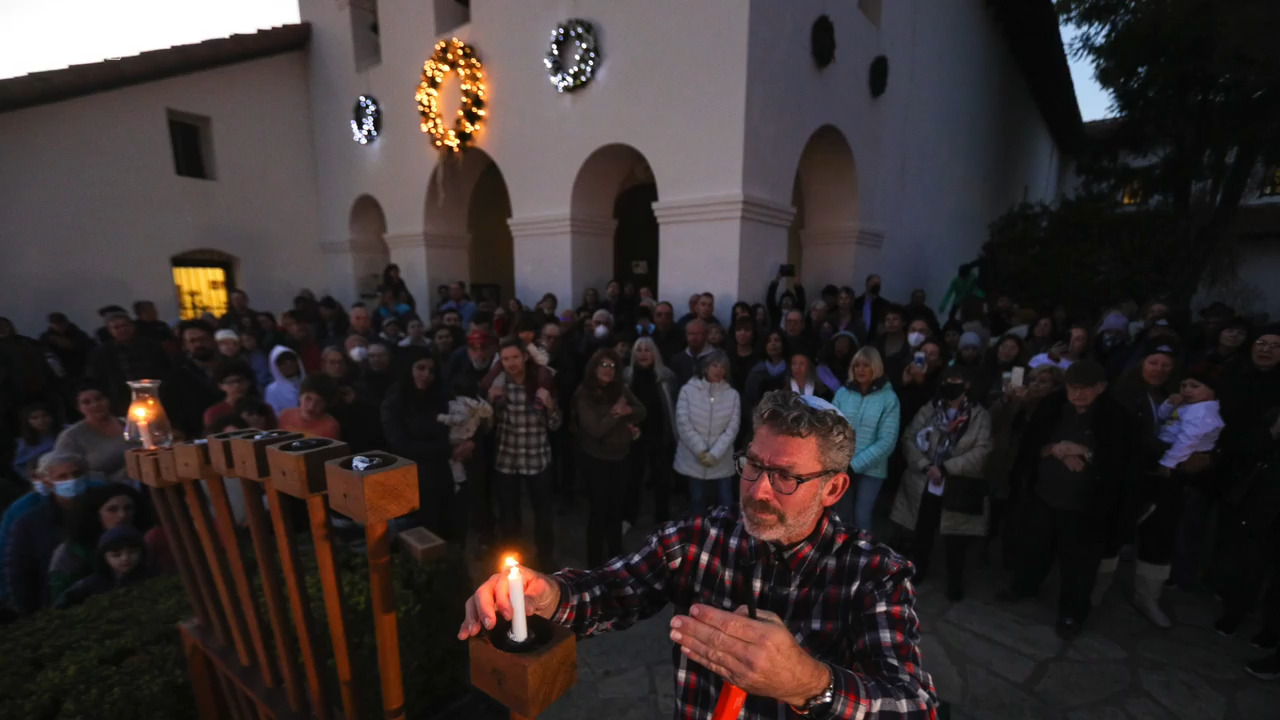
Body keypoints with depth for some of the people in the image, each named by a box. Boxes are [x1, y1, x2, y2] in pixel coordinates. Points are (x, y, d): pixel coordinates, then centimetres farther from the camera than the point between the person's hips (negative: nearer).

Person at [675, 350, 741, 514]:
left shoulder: (732, 394, 0)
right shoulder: (688, 390, -5)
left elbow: (732, 428, -5)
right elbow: (683, 424, -9)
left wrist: (714, 454, -13)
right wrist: (700, 451, -13)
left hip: (721, 462, 1)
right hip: (693, 460, -1)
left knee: (726, 503, 7)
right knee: (697, 501, 13)